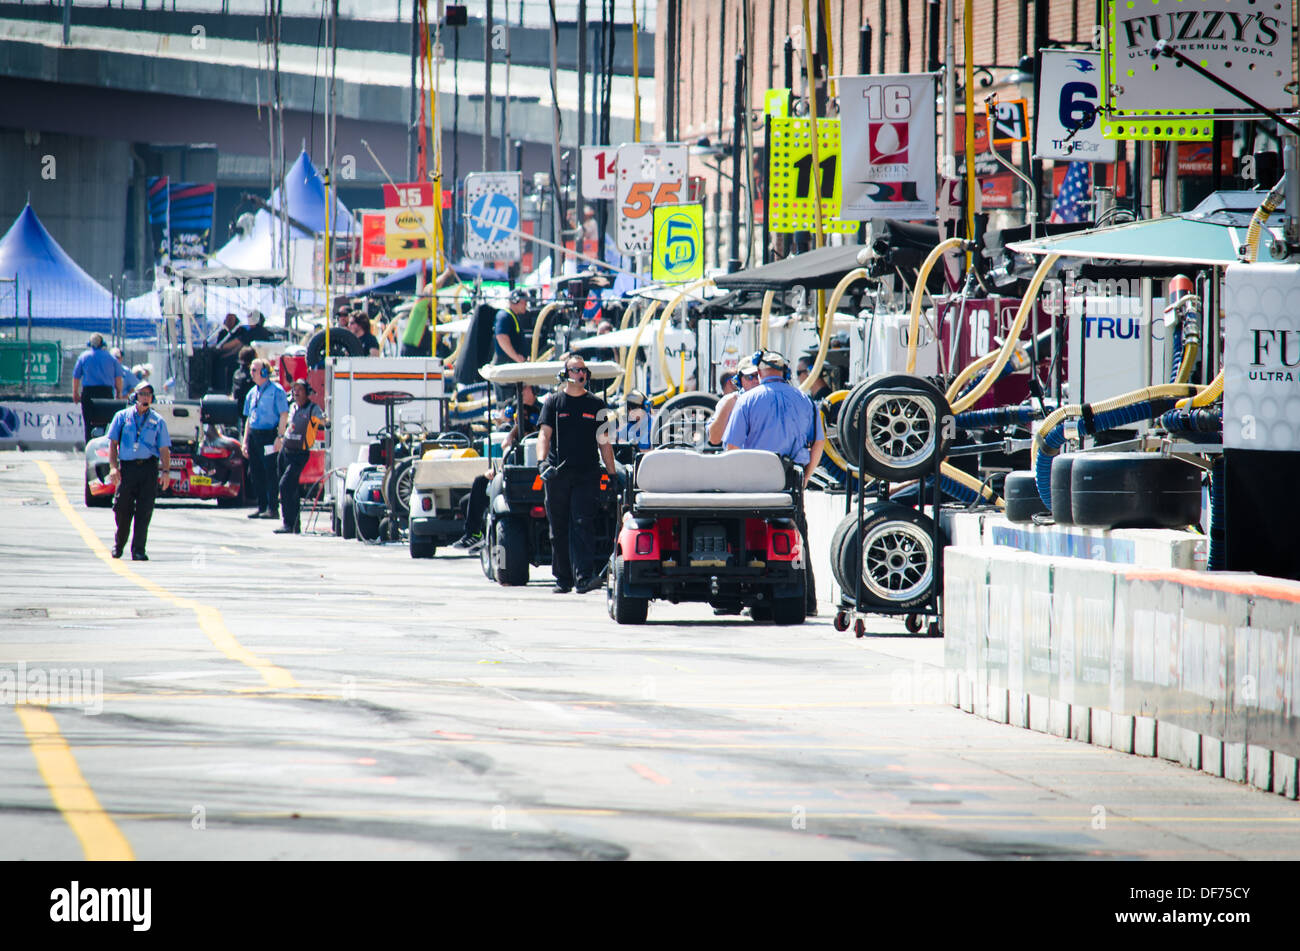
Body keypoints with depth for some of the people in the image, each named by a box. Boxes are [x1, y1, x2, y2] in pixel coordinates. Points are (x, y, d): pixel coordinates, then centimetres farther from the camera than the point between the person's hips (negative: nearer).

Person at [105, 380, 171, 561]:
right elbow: (113, 442, 7)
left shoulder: (157, 421, 12)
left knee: (144, 511, -7)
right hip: (127, 467, 0)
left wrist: (166, 471, -5)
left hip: (149, 467, 0)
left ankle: (138, 550, -6)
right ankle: (118, 544, 23)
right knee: (122, 509, 1)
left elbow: (164, 449, 8)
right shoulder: (122, 417, 11)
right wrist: (113, 467, -5)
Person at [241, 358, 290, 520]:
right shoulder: (252, 393, 17)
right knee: (256, 473, 6)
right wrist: (245, 441, 16)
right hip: (254, 436, 7)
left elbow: (284, 415, -8)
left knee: (270, 473, -9)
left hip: (269, 435, -7)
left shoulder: (276, 391, -3)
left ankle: (273, 508, -8)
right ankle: (261, 507, 13)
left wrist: (279, 437, -16)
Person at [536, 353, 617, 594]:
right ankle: (563, 579, 14)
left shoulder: (596, 405, 12)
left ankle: (583, 576, -21)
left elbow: (603, 442, 14)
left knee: (582, 524, -13)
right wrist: (542, 461, -16)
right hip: (558, 473, 0)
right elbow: (545, 434, 1)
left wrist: (613, 473, 8)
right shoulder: (553, 402, 8)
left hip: (587, 474, 0)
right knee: (559, 529, 5)